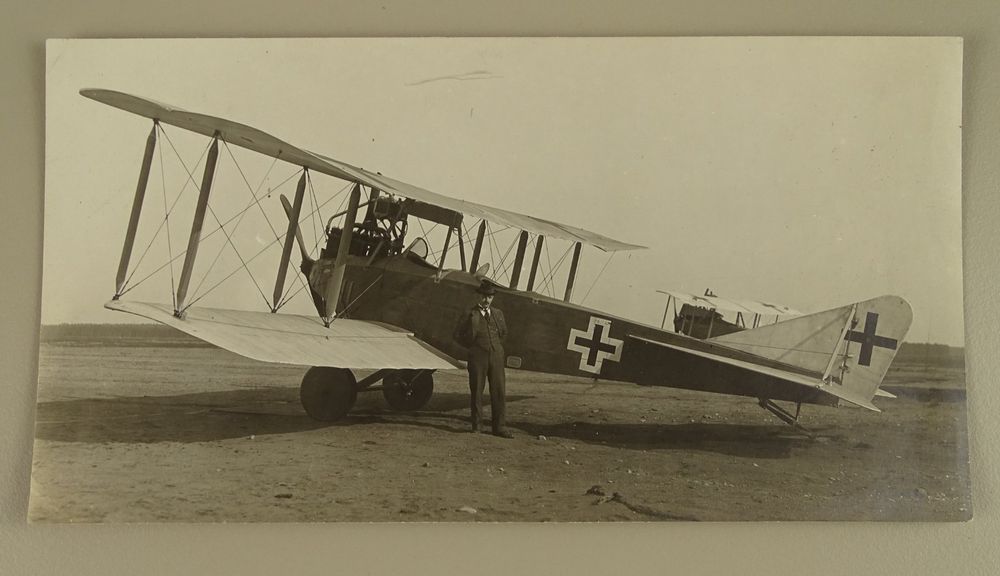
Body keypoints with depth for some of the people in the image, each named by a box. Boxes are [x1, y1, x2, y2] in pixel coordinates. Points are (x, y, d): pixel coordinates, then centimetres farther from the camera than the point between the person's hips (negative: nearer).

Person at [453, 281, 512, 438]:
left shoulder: (498, 314, 11)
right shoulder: (470, 315, -2)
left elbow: (503, 333, 26)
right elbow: (458, 335, 4)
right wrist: (473, 347, -1)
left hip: (496, 356, 3)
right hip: (478, 357, -3)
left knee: (499, 391, 0)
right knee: (477, 391, 3)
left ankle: (499, 427, 4)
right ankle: (476, 425, 12)